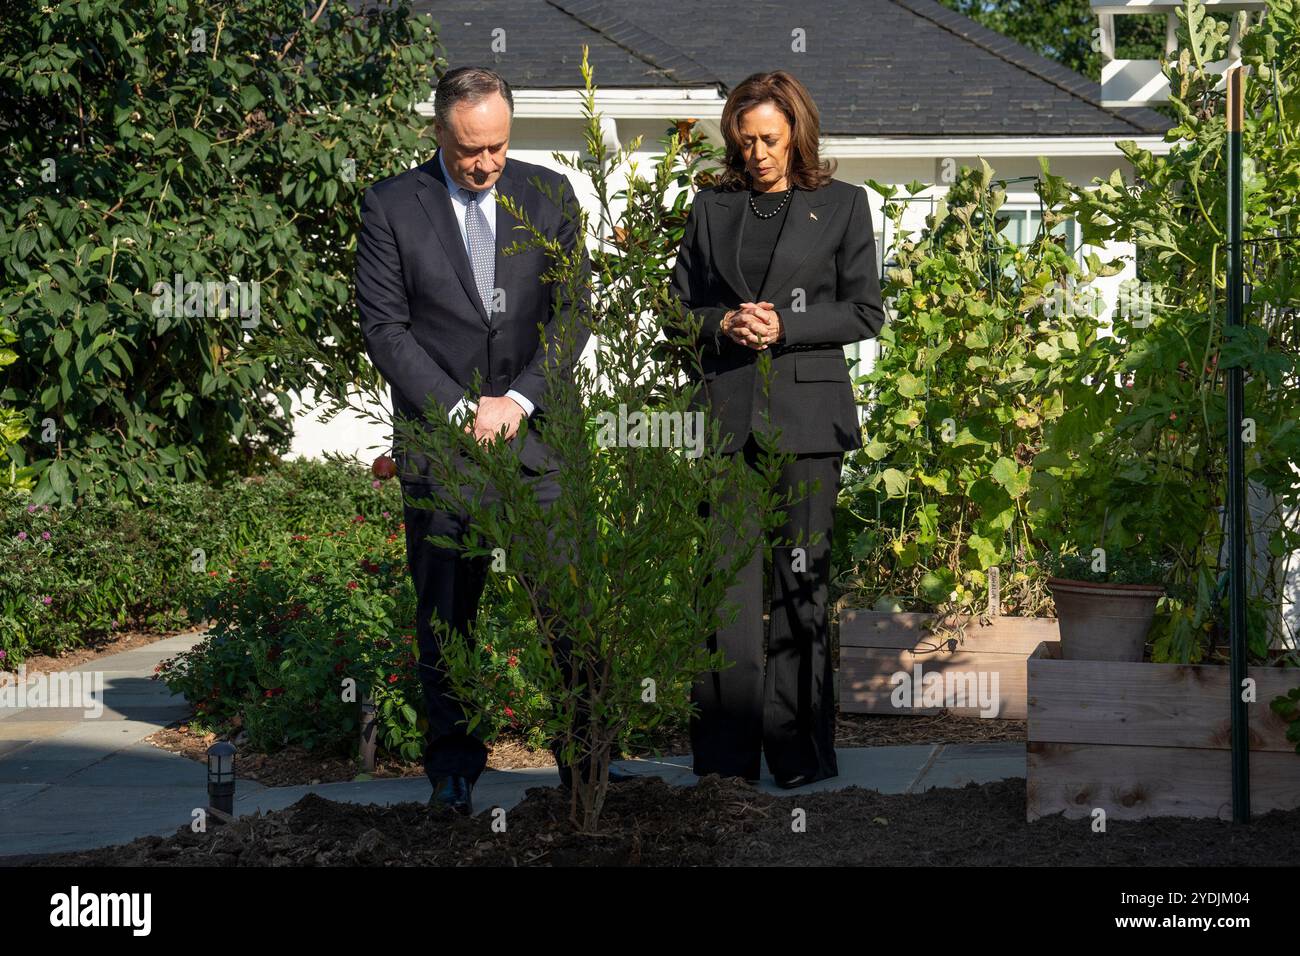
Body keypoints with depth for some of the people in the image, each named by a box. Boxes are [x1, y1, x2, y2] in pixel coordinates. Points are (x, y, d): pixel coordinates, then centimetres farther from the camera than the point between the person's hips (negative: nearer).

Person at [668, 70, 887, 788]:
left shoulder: (841, 205, 7)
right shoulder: (712, 207, 14)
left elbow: (866, 312, 4)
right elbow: (679, 306, 16)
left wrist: (786, 324, -9)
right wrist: (723, 323, -5)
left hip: (806, 411, -2)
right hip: (727, 412, 2)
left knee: (800, 579, 0)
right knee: (727, 582, -3)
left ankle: (800, 750, 8)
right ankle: (725, 755, 1)